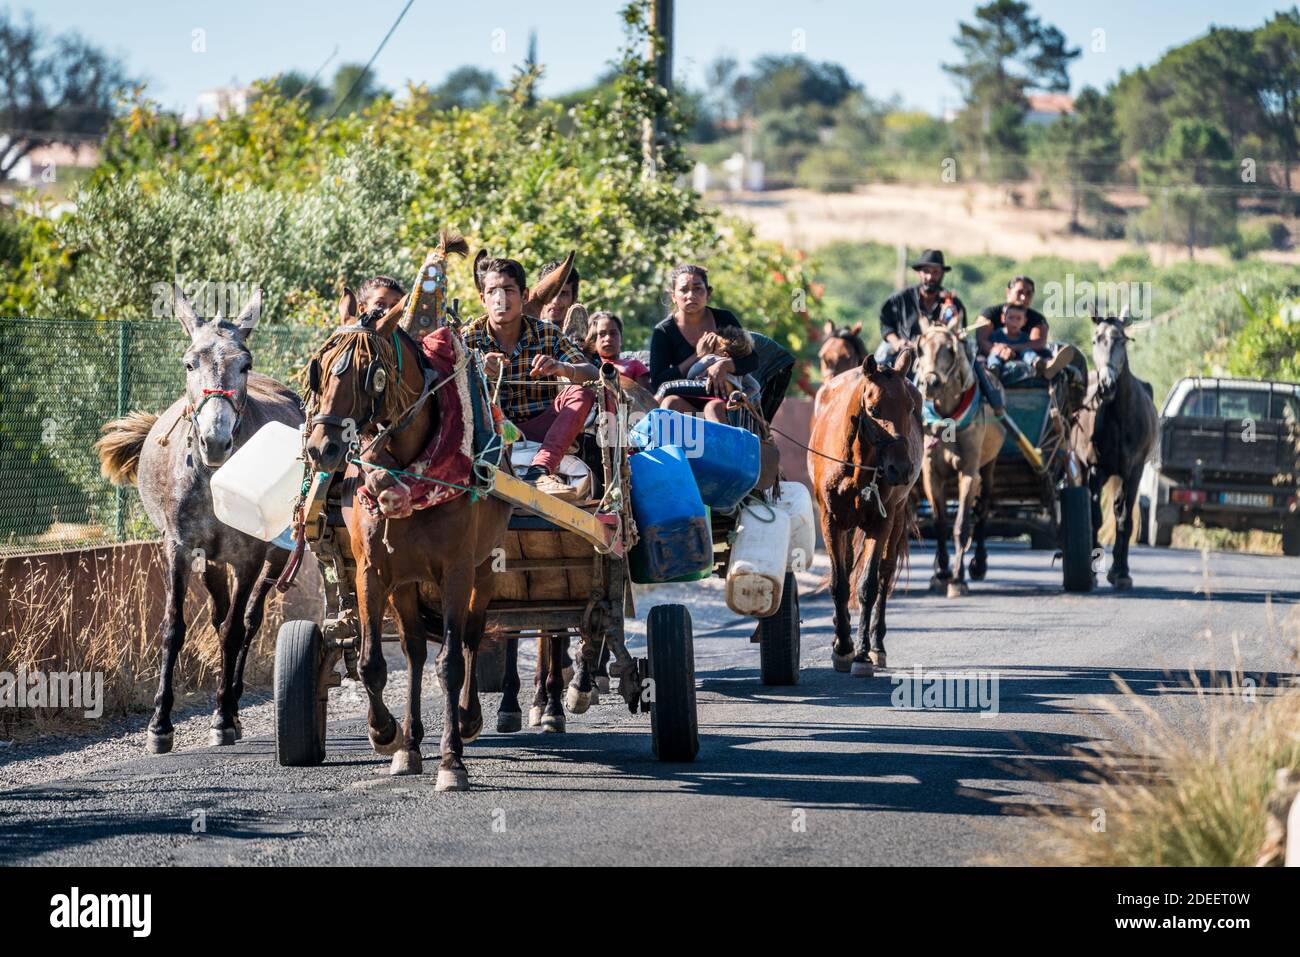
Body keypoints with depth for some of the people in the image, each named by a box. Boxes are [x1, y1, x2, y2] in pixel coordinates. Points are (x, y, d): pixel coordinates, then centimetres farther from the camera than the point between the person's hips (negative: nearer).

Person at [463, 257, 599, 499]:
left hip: (539, 432, 1)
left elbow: (593, 375, -7)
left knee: (581, 394, -21)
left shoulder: (547, 333, 2)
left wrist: (562, 368, -30)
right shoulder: (471, 338, 0)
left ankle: (539, 469, -40)